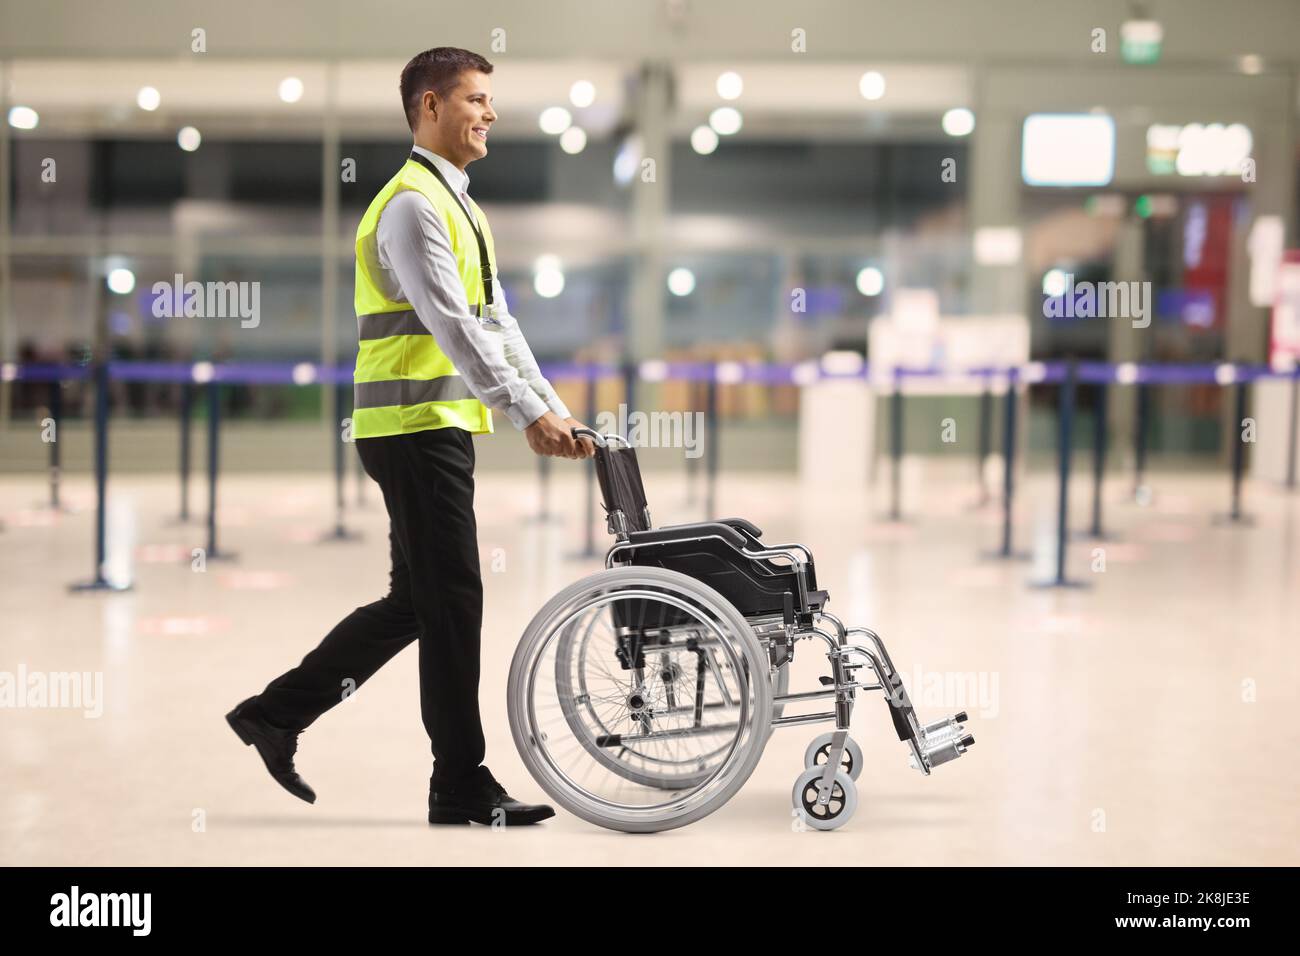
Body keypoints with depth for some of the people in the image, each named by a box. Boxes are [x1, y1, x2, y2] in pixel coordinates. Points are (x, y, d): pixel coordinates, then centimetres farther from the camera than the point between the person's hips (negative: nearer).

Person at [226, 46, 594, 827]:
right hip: (415, 427, -10)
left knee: (417, 600, 14)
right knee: (452, 600, -5)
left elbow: (497, 322, 17)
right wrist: (529, 415, -28)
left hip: (439, 426, 10)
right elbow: (453, 327, -23)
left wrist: (556, 408, 9)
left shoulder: (460, 206, 19)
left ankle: (278, 711, 21)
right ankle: (463, 788, 3)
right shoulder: (413, 204, -13)